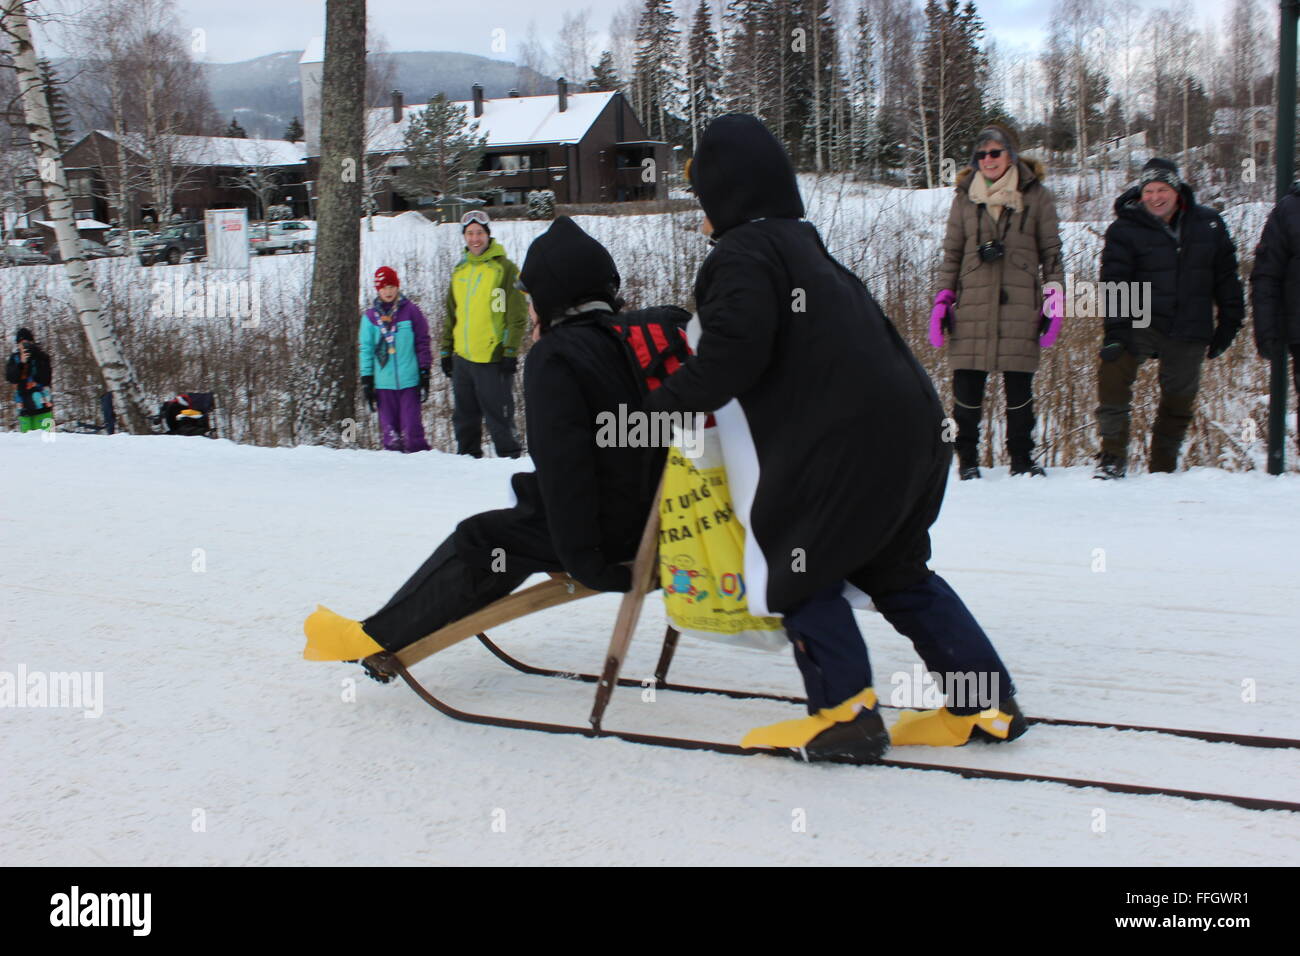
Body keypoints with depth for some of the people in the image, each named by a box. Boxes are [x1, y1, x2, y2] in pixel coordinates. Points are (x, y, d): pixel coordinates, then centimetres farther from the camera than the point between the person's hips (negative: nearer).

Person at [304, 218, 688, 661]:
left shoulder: (556, 357, -14)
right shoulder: (640, 331, 7)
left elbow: (563, 464, -20)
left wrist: (581, 558, -18)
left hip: (610, 523, -9)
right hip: (659, 505, 9)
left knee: (478, 541, 2)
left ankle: (378, 638, 10)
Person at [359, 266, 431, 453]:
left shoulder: (410, 311, 2)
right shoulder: (370, 316, 7)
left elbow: (423, 343, 6)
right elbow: (365, 349, 9)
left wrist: (424, 373, 3)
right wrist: (366, 380, 6)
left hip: (410, 381, -2)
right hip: (383, 383, 2)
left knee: (411, 427, -5)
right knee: (389, 427, 4)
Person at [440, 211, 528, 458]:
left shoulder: (504, 268, -4)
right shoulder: (460, 271, 15)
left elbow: (517, 315, -7)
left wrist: (511, 351, -13)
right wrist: (446, 350, 16)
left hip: (492, 358, -6)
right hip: (462, 357, 6)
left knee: (498, 415, -3)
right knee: (464, 416, 12)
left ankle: (510, 457, 7)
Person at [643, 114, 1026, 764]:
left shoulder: (742, 254, -7)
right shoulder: (803, 245, 23)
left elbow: (734, 352, -20)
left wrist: (666, 403, -8)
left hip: (848, 442, -9)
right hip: (912, 428, 9)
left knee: (794, 567, 6)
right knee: (898, 570, 20)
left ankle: (846, 715, 2)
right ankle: (986, 704, 20)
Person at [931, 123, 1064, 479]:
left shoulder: (1036, 196, 9)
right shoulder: (965, 198, 14)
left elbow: (1051, 251, 10)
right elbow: (951, 253, 17)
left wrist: (1054, 298, 2)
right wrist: (943, 299, 8)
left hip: (1020, 304, -1)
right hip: (973, 306, 1)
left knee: (1019, 386, -1)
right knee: (967, 383, -3)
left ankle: (1021, 457, 13)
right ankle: (967, 458, 10)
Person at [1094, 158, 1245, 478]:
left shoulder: (1208, 224, 6)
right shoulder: (1124, 230, -3)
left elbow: (1226, 277, 13)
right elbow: (1114, 283, -11)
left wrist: (1229, 323, 11)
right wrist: (1114, 332, -21)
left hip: (1190, 332, 3)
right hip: (1140, 323, -3)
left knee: (1179, 401, 9)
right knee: (1113, 369, -27)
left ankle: (1162, 469, 26)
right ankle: (1113, 455, -18)